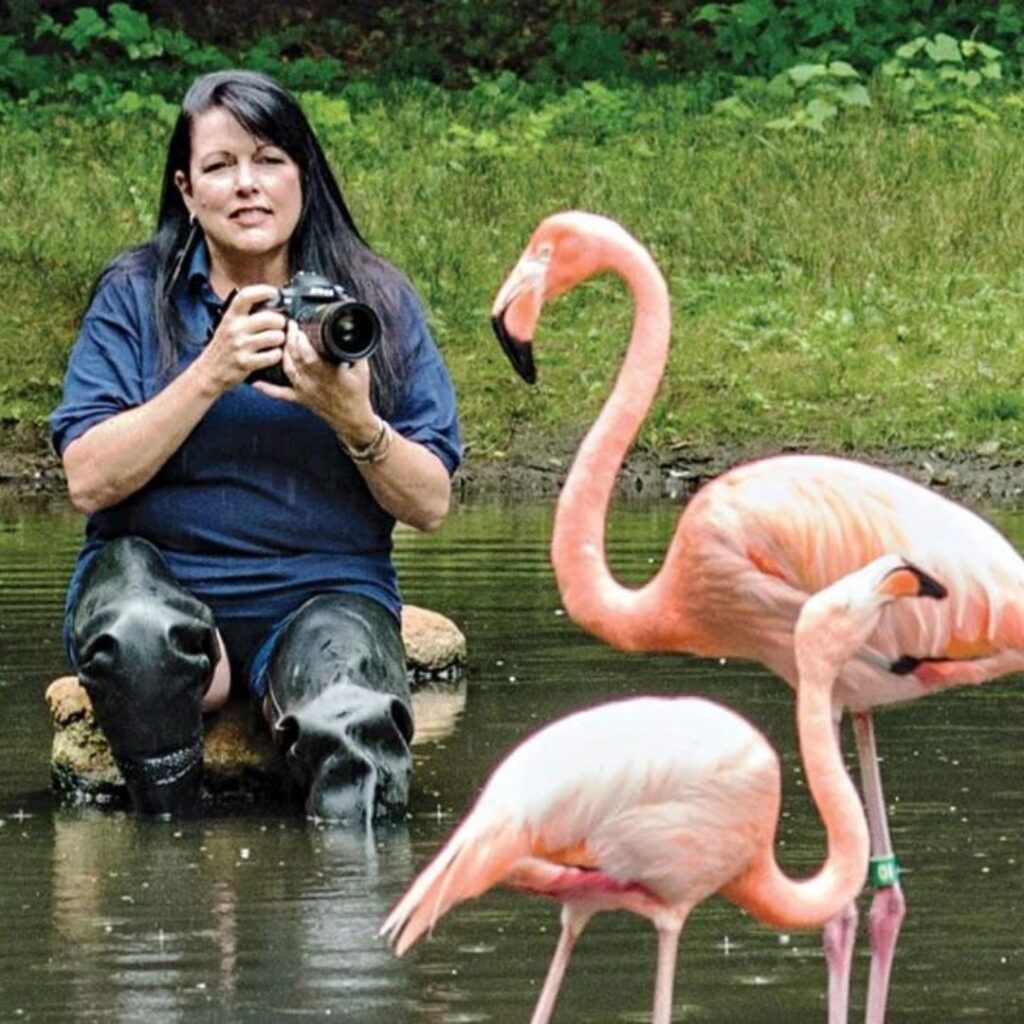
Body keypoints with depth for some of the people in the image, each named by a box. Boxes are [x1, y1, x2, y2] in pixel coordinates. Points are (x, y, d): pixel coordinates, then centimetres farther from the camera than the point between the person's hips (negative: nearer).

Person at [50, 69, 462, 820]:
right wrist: (212, 375, -17)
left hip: (324, 593, 0)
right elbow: (88, 481, -8)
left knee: (355, 726, -35)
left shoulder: (376, 300, 6)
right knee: (140, 632, -37)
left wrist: (354, 420, -18)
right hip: (159, 575, 0)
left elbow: (430, 506, 2)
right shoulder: (136, 295, 4)